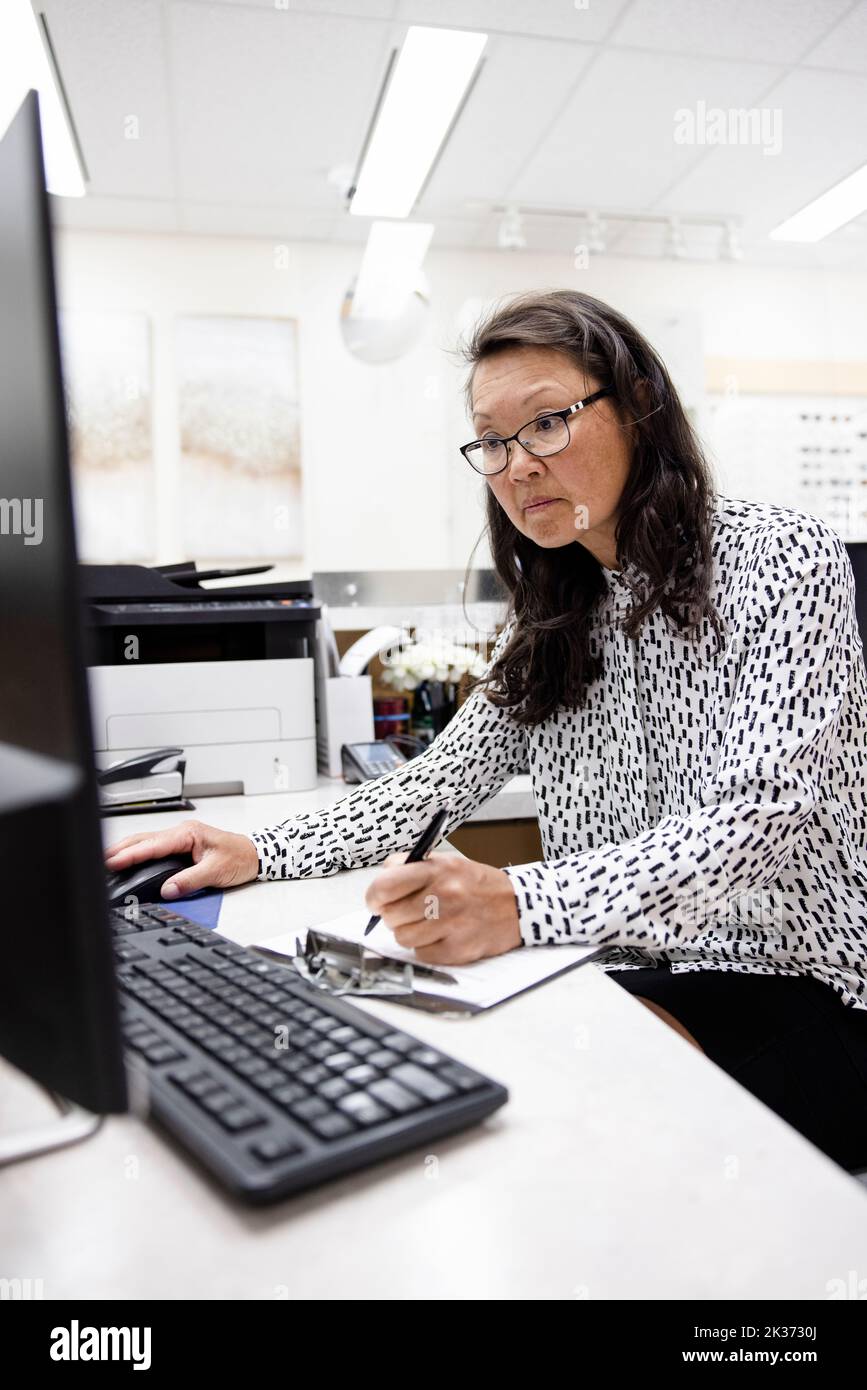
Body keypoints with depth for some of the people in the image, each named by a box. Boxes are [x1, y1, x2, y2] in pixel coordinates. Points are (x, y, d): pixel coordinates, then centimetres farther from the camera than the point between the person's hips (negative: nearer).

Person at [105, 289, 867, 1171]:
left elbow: (760, 819, -23)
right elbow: (442, 783, 6)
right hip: (620, 972, 5)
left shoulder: (783, 560, -10)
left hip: (789, 989, -4)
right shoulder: (554, 612, 10)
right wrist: (257, 853, -9)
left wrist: (522, 903, -38)